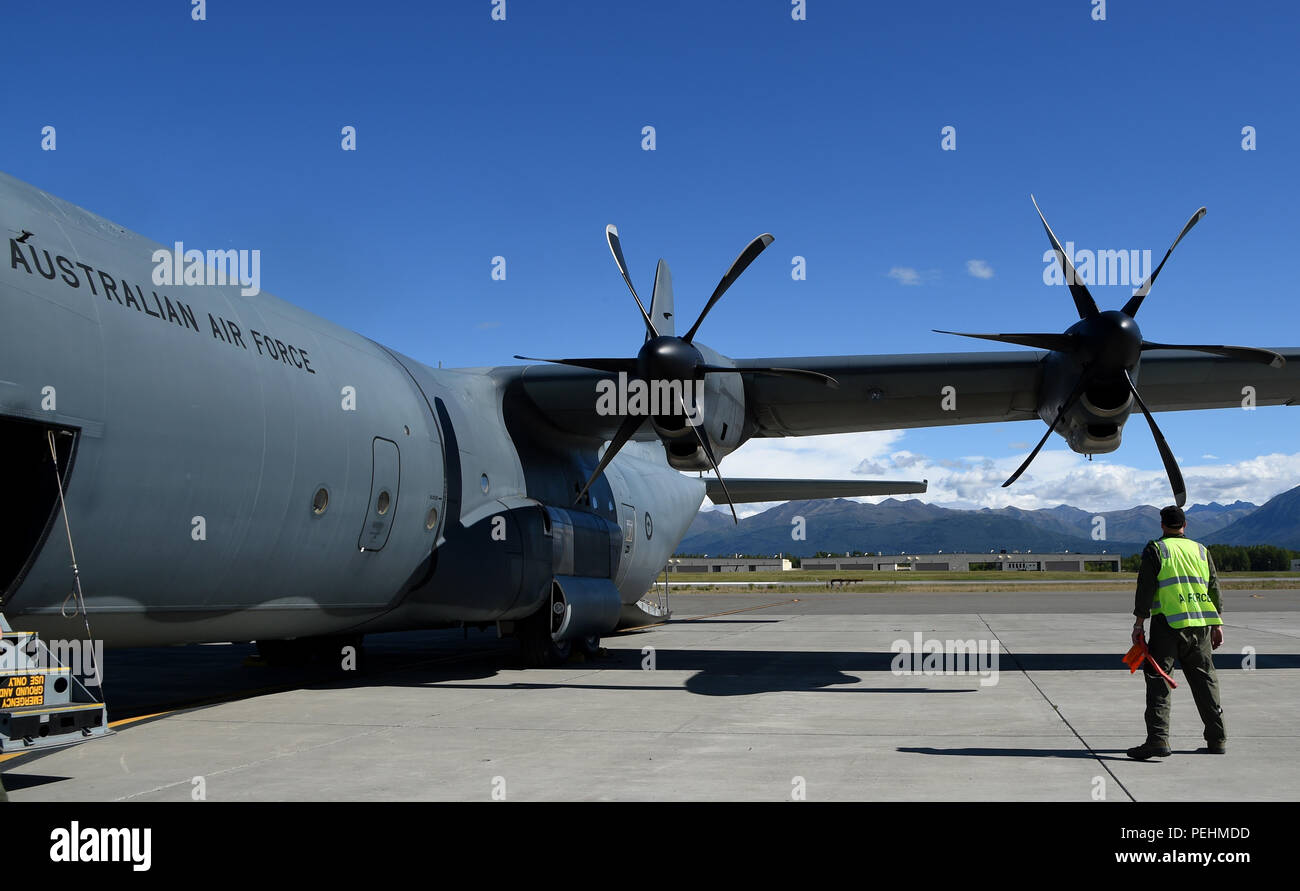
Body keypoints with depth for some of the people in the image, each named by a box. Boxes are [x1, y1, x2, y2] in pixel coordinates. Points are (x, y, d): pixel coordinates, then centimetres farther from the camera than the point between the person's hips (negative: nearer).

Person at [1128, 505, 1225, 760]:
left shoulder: (1155, 549, 0)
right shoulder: (1201, 550, 14)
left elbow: (1145, 588, -7)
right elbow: (1214, 588, 14)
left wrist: (1139, 622, -5)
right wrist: (1217, 625, 18)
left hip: (1168, 623, -5)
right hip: (1201, 625, 5)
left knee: (1158, 680, -5)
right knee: (1205, 680, 14)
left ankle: (1158, 739, -15)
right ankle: (1217, 739, 20)